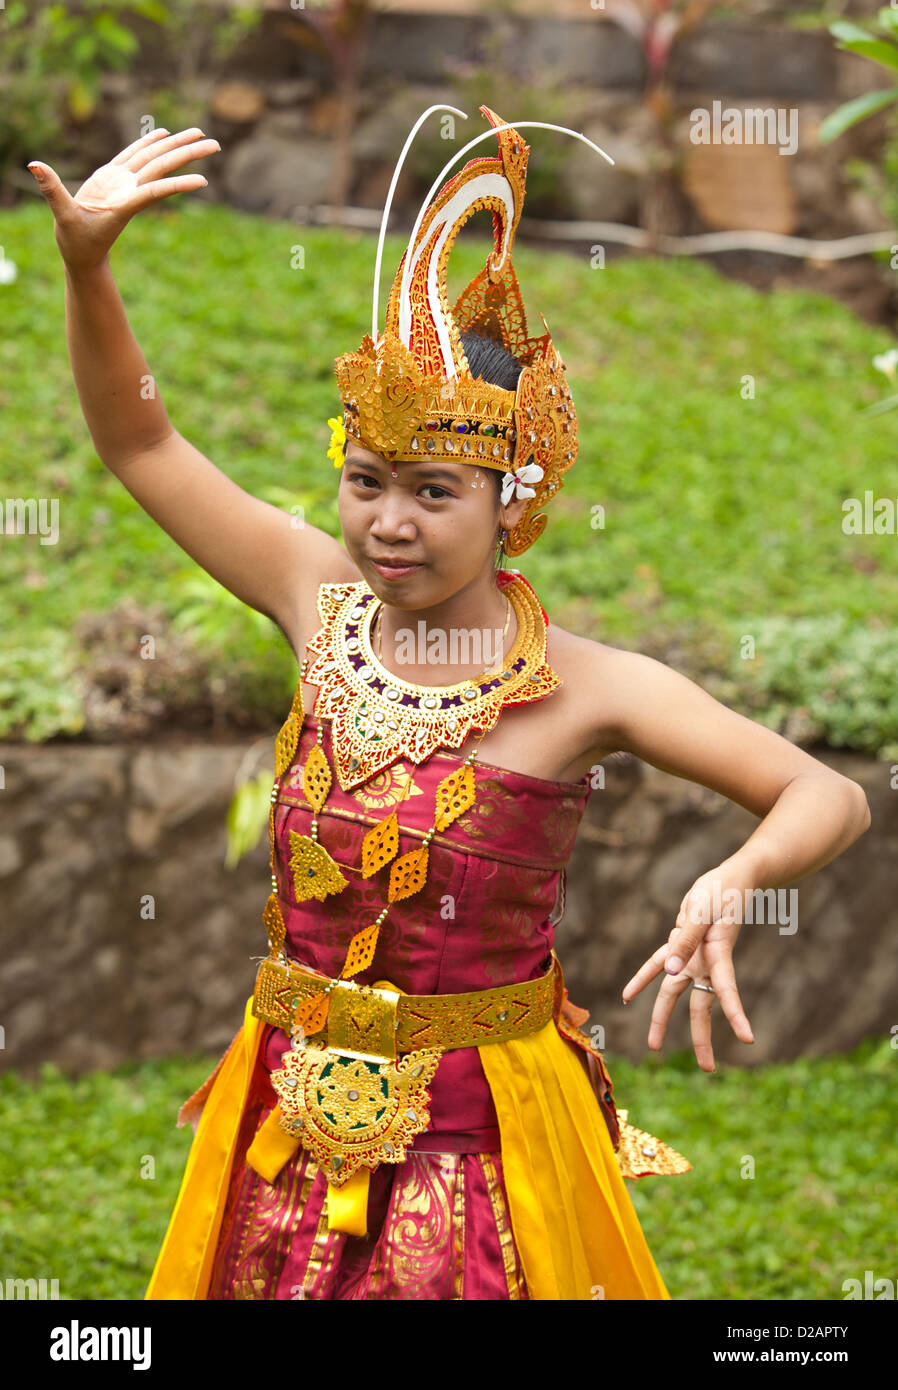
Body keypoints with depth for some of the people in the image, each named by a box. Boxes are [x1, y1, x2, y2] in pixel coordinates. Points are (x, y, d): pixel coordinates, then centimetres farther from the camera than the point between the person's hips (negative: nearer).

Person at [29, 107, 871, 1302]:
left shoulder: (586, 688, -16)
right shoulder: (324, 605, -4)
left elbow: (833, 798, -18)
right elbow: (136, 441, 5)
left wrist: (735, 879, -38)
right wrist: (85, 265, -8)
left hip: (481, 1144, -4)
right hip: (292, 1134, 4)